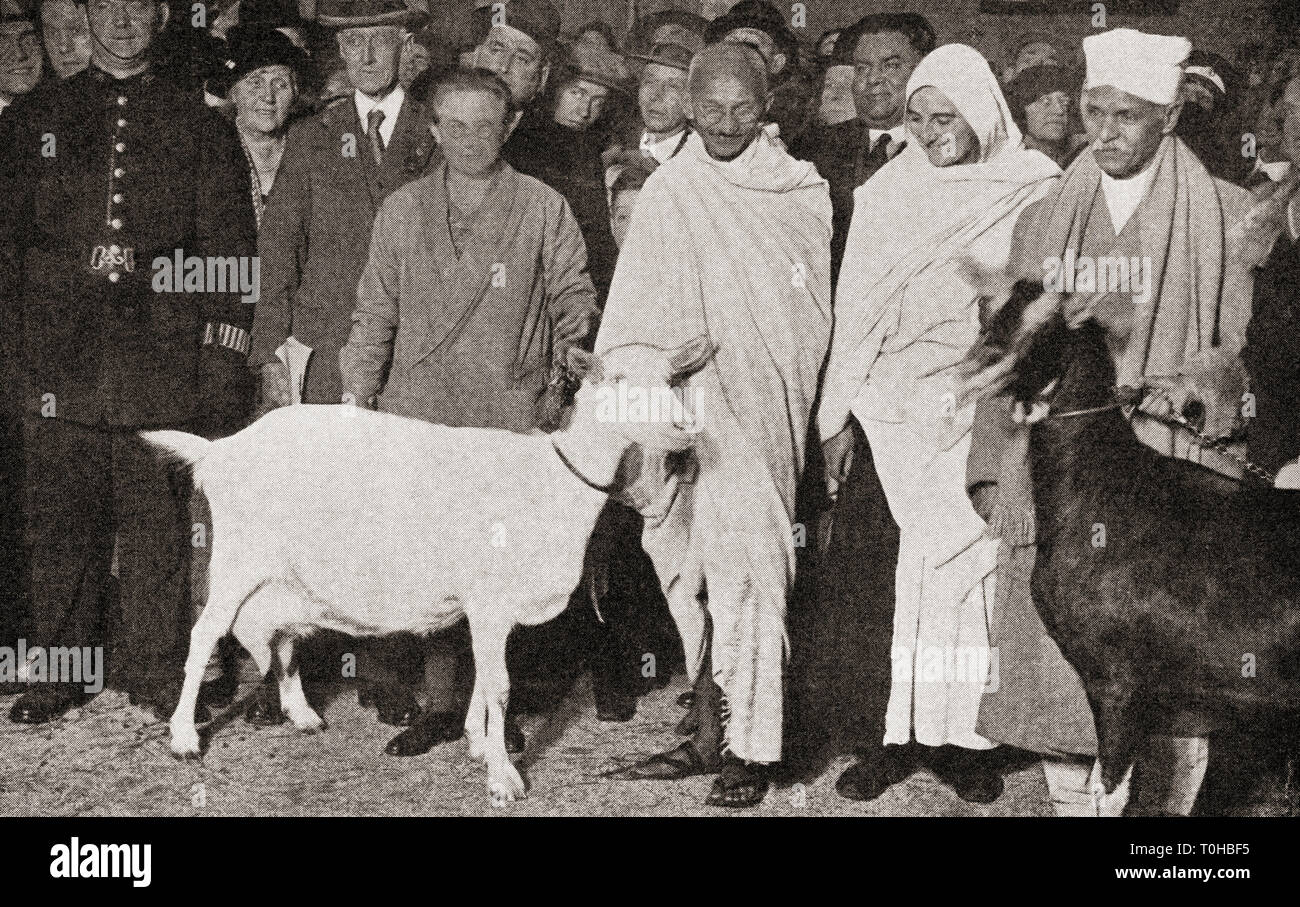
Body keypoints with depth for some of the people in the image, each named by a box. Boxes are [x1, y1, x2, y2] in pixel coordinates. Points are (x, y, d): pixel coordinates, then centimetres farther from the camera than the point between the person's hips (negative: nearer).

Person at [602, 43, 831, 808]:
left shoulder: (801, 194, 1)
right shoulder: (670, 193, 4)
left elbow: (818, 310, 4)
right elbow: (635, 318, 4)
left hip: (759, 408, -2)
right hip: (684, 407, 3)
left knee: (742, 569, -6)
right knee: (698, 575, 7)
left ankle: (749, 748, 1)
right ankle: (714, 734, 17)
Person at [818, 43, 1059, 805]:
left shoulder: (1035, 190, 4)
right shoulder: (887, 193, 10)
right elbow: (856, 307, 12)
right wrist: (837, 412, 12)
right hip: (903, 397, 1)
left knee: (943, 554, -5)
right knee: (950, 551, -8)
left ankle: (917, 731, 5)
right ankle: (946, 730, 1)